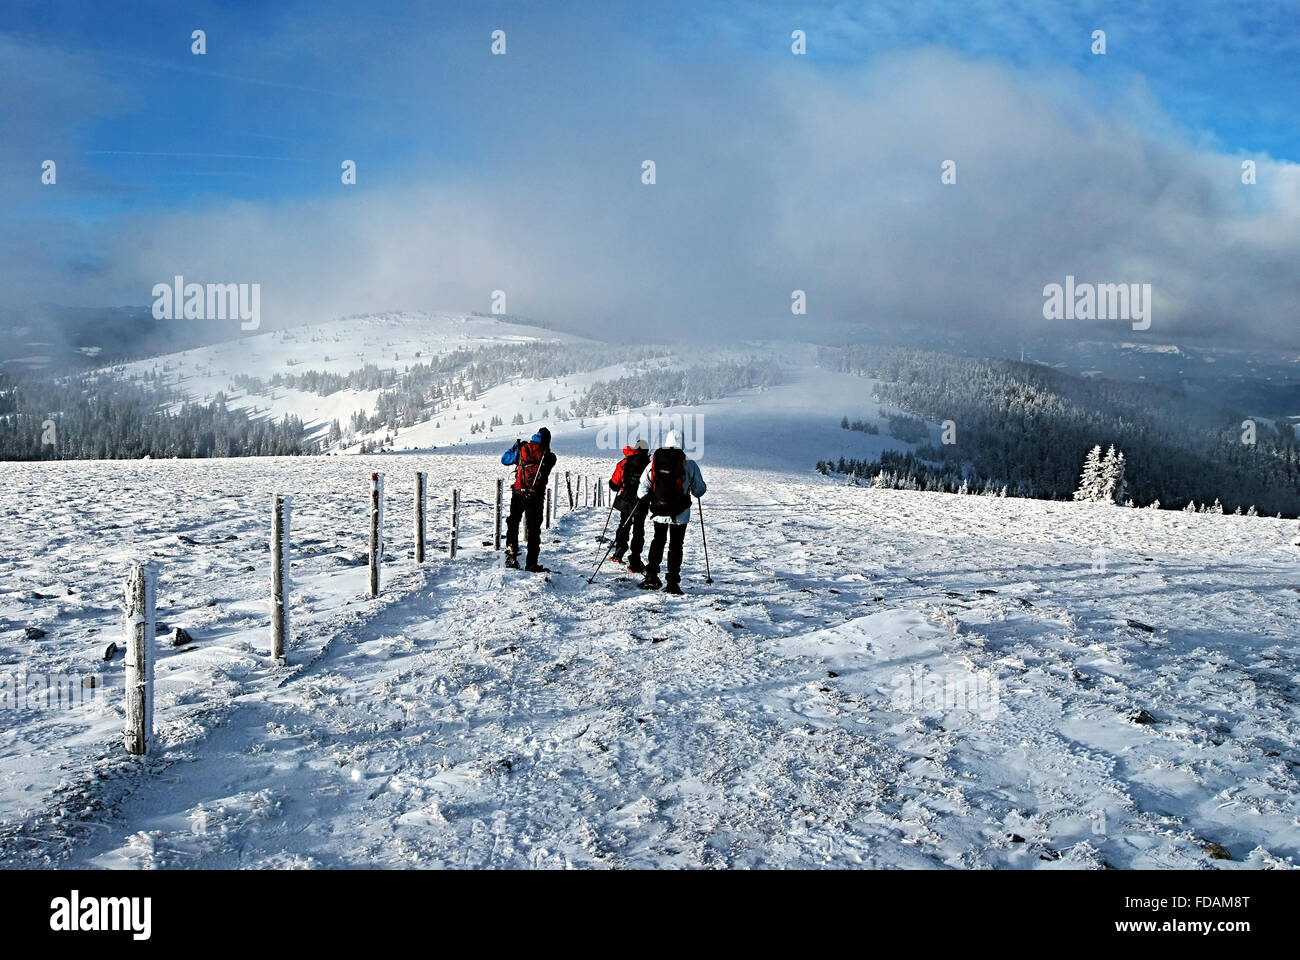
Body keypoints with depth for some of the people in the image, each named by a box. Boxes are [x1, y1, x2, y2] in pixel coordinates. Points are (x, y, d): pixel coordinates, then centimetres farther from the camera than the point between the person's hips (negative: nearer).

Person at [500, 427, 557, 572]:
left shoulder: (521, 450, 0)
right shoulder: (549, 457, -4)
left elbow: (504, 459, 13)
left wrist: (515, 446, 28)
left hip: (518, 494, 1)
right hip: (536, 497, -1)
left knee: (513, 523, 20)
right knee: (534, 530, 7)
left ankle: (511, 550, 5)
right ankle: (531, 564, 3)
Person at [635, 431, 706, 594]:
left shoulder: (654, 462, -5)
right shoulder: (690, 465, -11)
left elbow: (642, 489, 0)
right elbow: (699, 491, -4)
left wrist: (640, 497, 21)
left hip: (659, 512, 2)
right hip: (680, 514, -2)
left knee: (658, 541, 21)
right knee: (676, 546, 8)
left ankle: (651, 576, 14)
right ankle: (673, 583, 5)